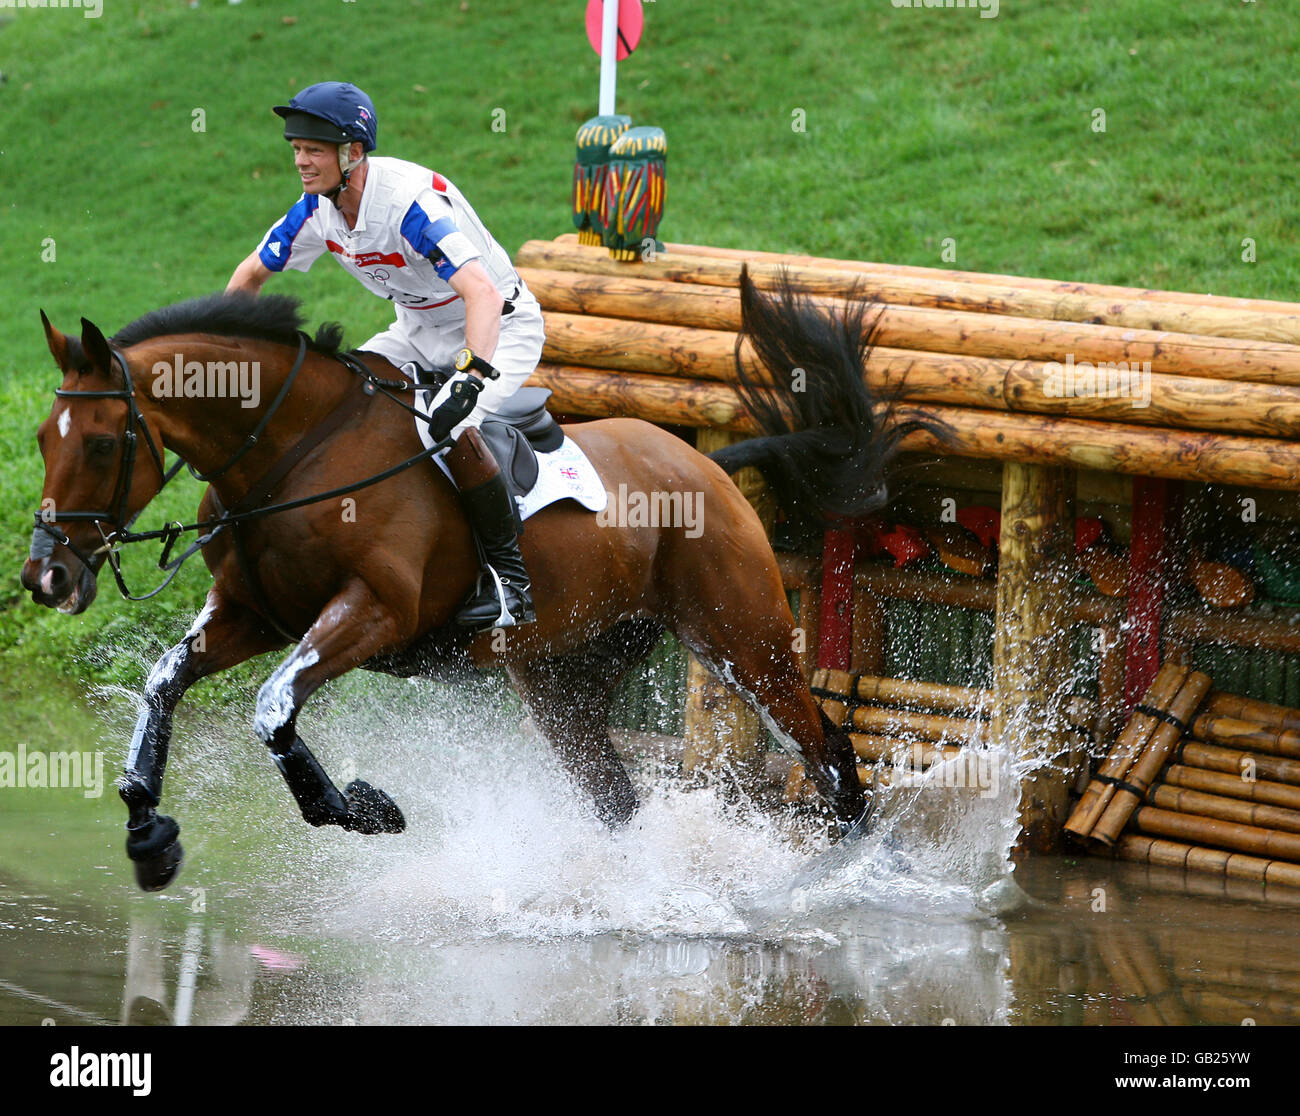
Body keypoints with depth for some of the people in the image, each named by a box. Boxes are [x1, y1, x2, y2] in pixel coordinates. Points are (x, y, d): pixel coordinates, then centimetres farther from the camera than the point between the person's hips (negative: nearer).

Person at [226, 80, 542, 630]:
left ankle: (511, 577, -19)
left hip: (501, 327, -8)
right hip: (419, 332, 8)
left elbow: (483, 294, -46)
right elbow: (252, 273, 8)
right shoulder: (317, 210, -10)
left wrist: (471, 375, -59)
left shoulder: (411, 201, -34)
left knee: (451, 428, -33)